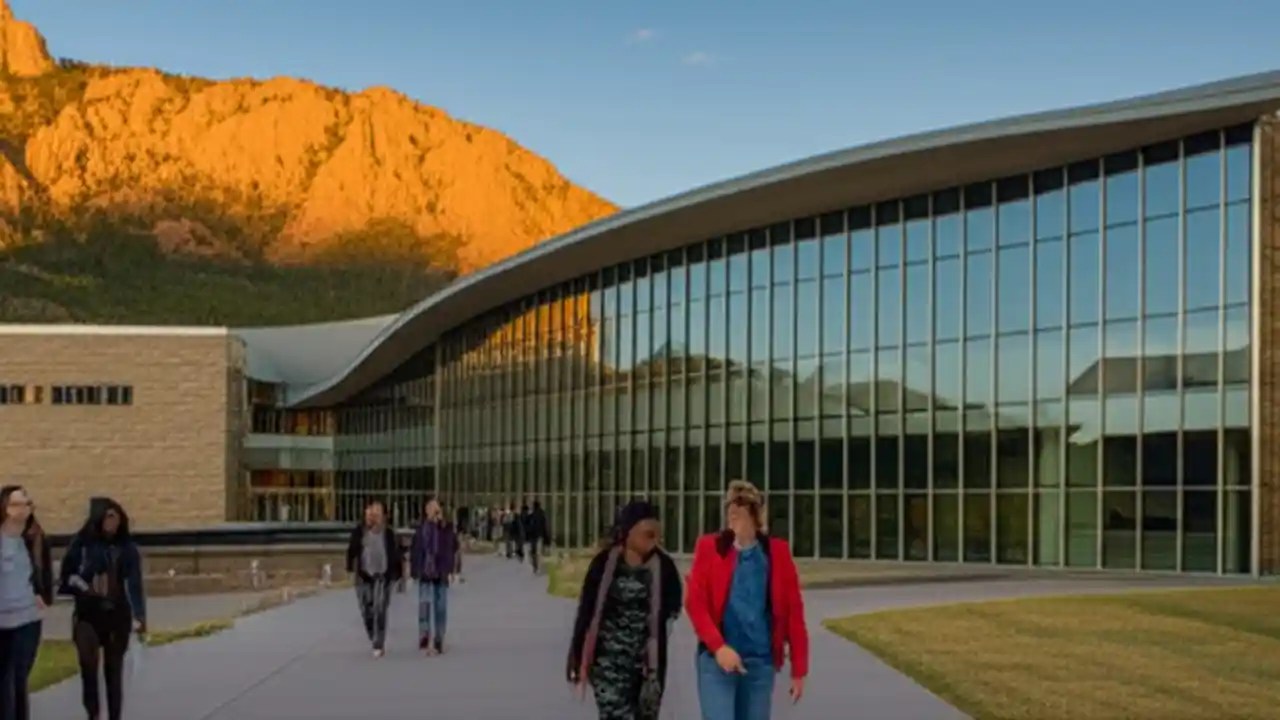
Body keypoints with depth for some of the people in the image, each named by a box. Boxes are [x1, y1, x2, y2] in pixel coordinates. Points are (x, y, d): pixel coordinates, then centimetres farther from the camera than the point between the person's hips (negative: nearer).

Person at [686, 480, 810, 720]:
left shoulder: (777, 552, 2)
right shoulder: (710, 547, -1)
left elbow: (794, 612, 4)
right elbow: (695, 603, -4)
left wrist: (799, 669, 3)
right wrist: (718, 646, -18)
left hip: (761, 661, 2)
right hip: (717, 658, -2)